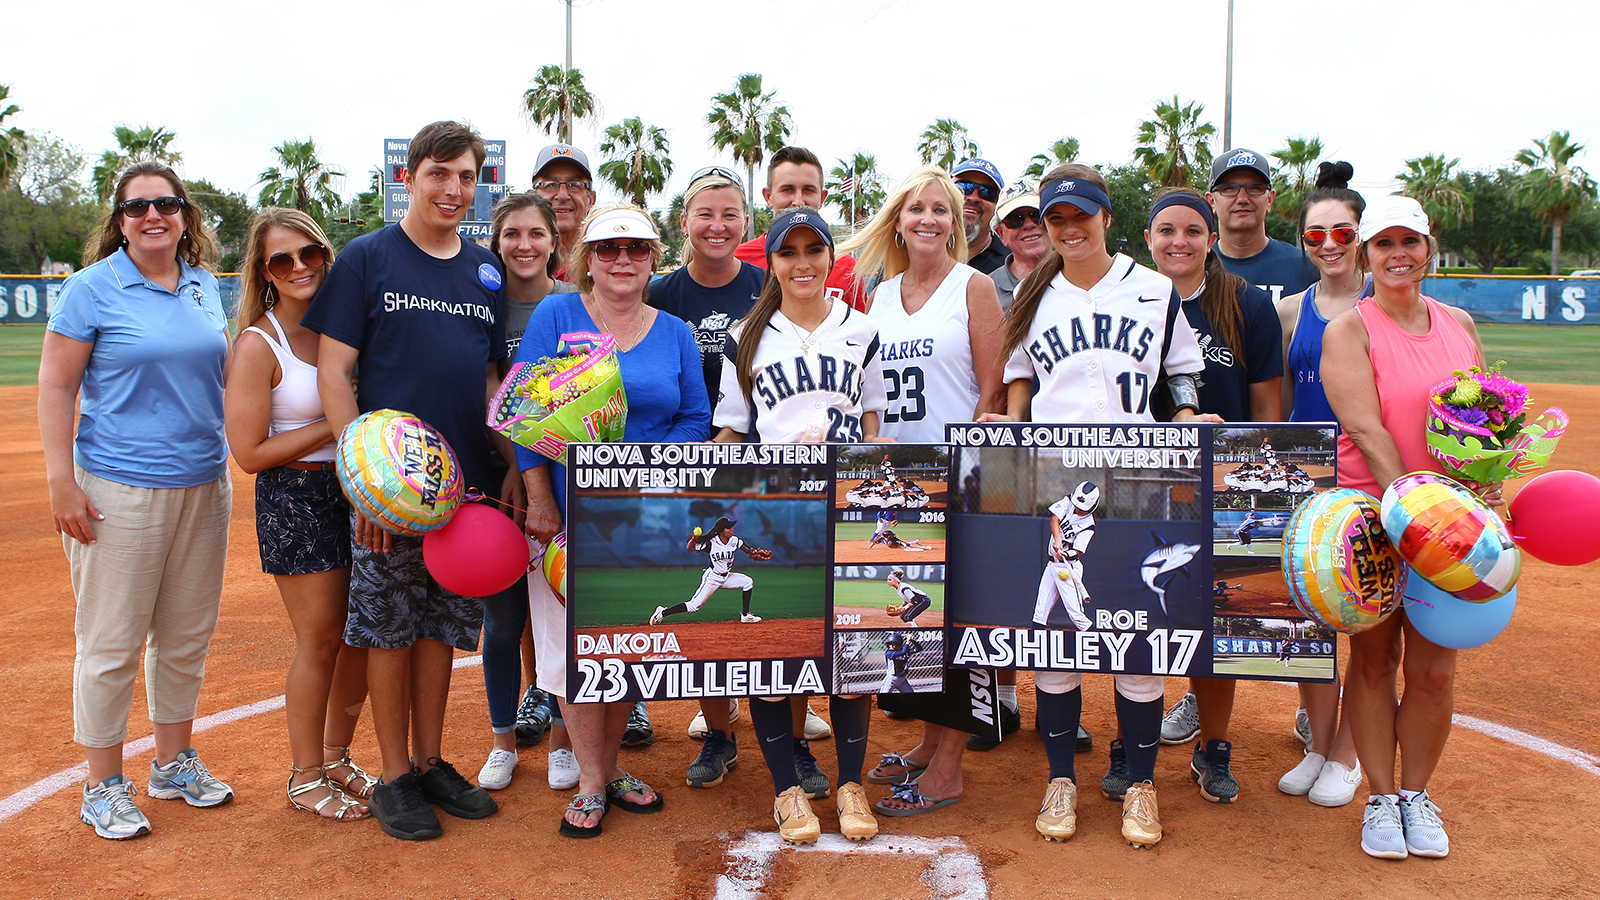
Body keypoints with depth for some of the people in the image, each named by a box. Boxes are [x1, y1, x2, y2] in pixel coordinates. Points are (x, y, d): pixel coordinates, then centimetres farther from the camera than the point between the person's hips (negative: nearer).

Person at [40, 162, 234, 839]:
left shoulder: (204, 287, 9)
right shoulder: (93, 288, -6)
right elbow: (56, 387, -6)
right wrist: (62, 481, -13)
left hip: (204, 487, 5)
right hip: (119, 493, -5)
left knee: (187, 637, 13)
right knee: (112, 643, 2)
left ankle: (174, 763, 29)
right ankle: (103, 787, 16)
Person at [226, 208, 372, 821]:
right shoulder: (258, 345, -10)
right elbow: (249, 453, -14)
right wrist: (336, 427, -17)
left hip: (358, 491, 6)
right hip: (295, 500, -6)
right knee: (321, 639, 1)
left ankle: (336, 759, 30)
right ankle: (306, 777, 20)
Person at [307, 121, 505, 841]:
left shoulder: (485, 271, 12)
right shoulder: (366, 258, -1)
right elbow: (334, 370, -5)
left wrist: (510, 470, 6)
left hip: (468, 483, 4)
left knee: (443, 626, 12)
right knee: (389, 627, 3)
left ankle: (430, 763, 25)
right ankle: (394, 778, 16)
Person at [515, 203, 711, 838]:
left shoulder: (674, 333, 9)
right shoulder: (555, 315, 0)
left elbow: (695, 418, 4)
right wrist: (540, 499, -11)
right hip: (567, 512, -3)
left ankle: (608, 767, 27)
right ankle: (591, 782, 15)